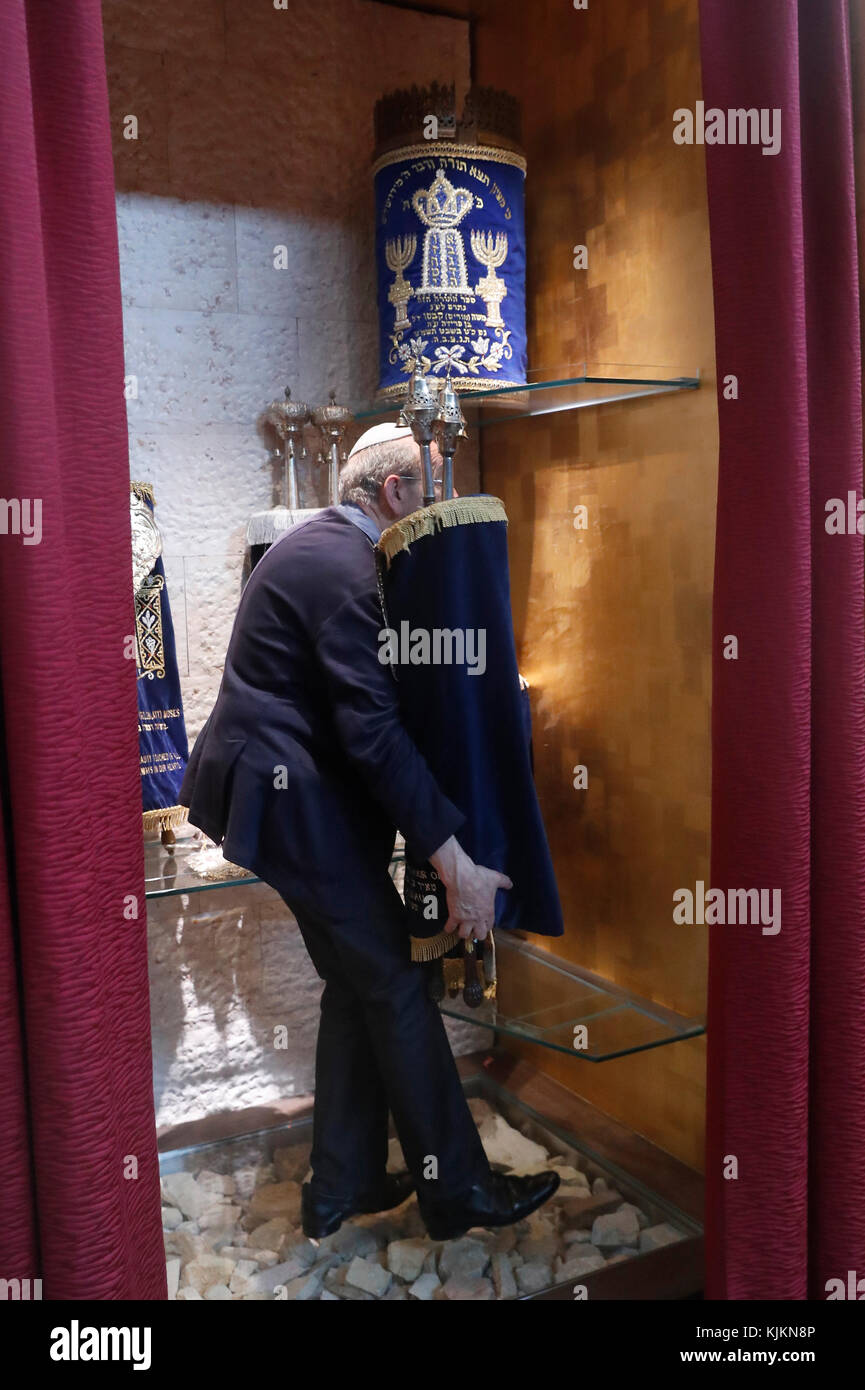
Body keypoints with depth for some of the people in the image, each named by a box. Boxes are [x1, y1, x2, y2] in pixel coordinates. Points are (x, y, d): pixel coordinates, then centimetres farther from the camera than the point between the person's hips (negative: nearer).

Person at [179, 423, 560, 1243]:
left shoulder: (316, 544, 14)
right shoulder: (346, 568, -19)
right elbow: (373, 730, -25)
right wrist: (455, 862, -24)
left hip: (288, 786, 10)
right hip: (291, 796, -10)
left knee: (356, 984, 16)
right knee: (395, 986, 0)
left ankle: (341, 1186, 28)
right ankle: (455, 1189, 16)